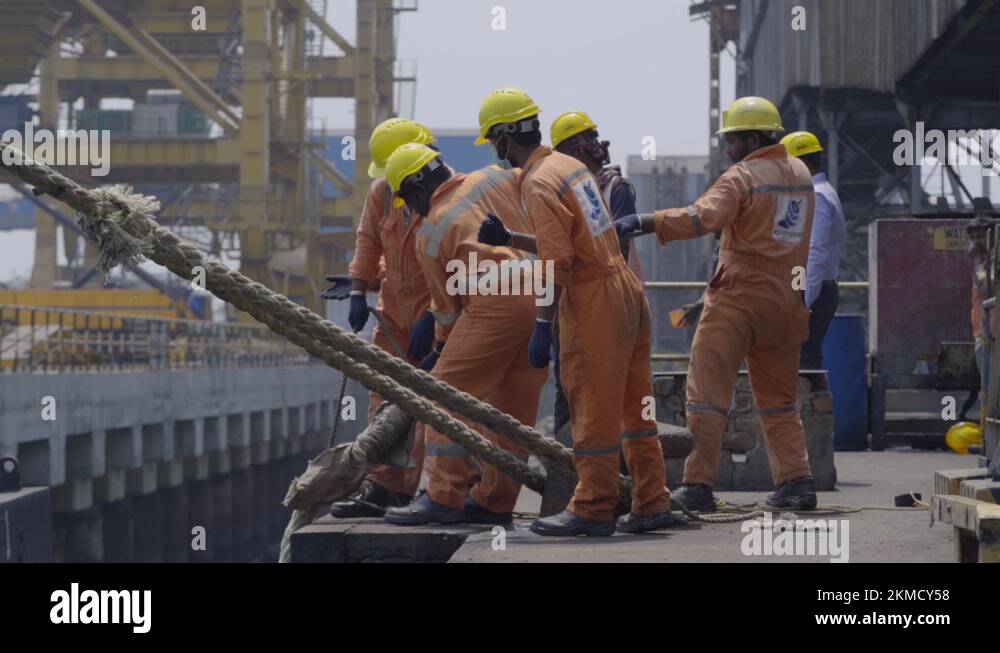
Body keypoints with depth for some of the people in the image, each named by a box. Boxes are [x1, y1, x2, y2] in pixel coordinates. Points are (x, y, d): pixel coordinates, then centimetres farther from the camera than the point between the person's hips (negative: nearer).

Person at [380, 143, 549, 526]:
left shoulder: (430, 234, 7)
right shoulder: (497, 178, 16)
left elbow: (447, 302, 14)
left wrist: (441, 348, 29)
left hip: (496, 300, -6)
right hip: (544, 294, 6)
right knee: (515, 404, 11)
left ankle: (444, 497, -5)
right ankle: (494, 501, 17)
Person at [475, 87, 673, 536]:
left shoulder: (538, 183, -14)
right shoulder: (569, 165, 14)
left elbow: (555, 263, -20)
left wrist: (542, 327, -18)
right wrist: (509, 239, 17)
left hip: (593, 300, -9)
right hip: (626, 291, 9)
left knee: (593, 410, -2)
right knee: (633, 406, 12)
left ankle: (593, 510, 3)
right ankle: (652, 504, 16)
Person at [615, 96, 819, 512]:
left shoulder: (742, 177, -11)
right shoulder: (800, 174, 13)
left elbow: (702, 217, -27)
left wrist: (645, 223, -33)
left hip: (738, 298, -7)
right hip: (785, 300, 7)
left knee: (707, 392, -6)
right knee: (779, 400, 17)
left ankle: (698, 485, -12)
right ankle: (797, 481, 12)